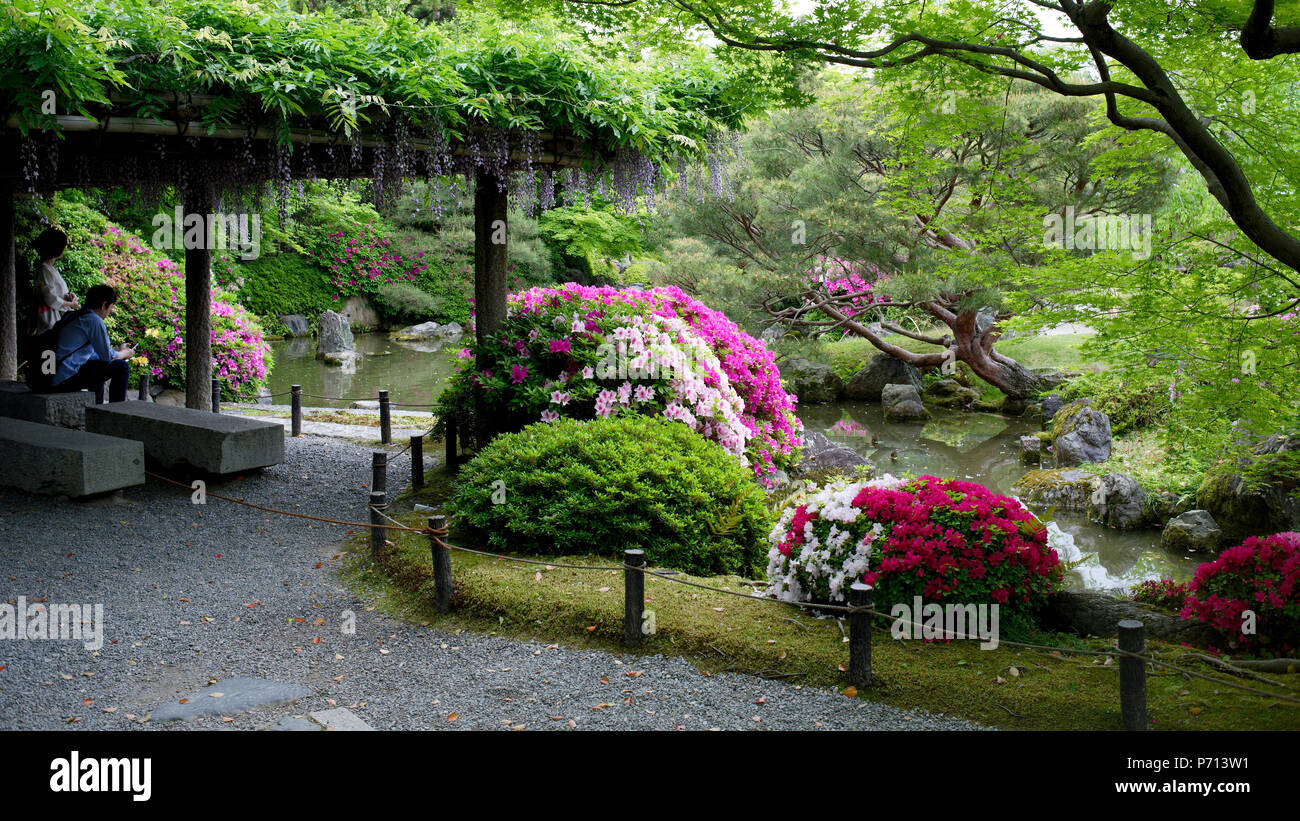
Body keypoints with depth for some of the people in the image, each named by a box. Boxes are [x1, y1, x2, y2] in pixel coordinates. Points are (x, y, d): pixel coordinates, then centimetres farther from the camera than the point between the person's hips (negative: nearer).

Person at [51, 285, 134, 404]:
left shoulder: (75, 317, 21)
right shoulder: (95, 321, -10)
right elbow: (107, 357, -8)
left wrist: (118, 350, 34)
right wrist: (125, 353, 12)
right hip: (69, 378, -11)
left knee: (100, 365, 35)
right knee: (122, 367, -10)